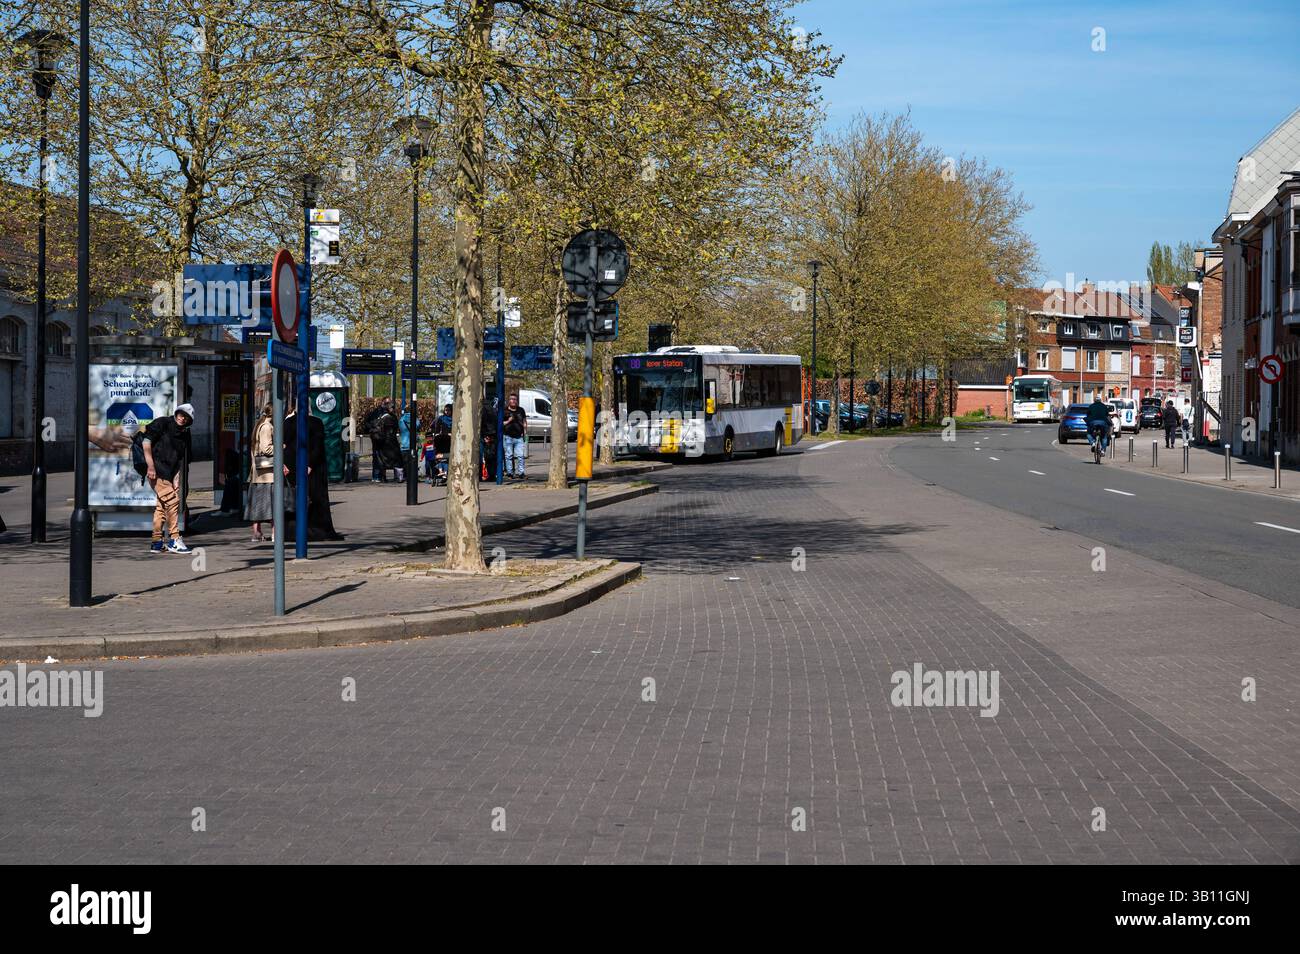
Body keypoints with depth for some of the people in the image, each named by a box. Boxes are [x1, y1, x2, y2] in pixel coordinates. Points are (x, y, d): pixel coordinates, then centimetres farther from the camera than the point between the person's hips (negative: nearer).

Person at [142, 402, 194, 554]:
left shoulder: (184, 435, 14)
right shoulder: (162, 423, -4)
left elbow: (181, 461, 12)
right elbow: (146, 441, -11)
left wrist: (177, 480, 1)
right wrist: (150, 466, -18)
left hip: (168, 474, 8)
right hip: (156, 472, -8)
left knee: (161, 505, 11)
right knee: (172, 500, -13)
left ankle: (156, 542, 18)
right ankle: (174, 539, -9)